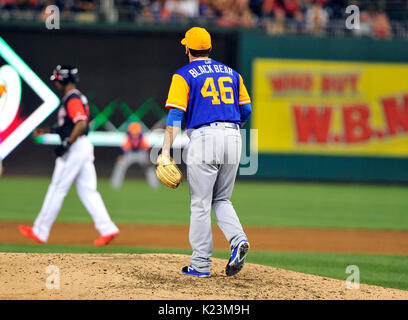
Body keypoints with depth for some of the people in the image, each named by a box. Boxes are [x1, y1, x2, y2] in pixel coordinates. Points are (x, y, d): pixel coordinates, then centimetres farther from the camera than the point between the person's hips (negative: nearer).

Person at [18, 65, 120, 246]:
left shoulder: (72, 99, -12)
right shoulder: (77, 97, 20)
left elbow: (81, 124, -24)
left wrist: (66, 144, -24)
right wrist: (48, 131, 25)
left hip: (75, 148, -10)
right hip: (84, 148, 10)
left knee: (57, 189, -2)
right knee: (87, 191, 5)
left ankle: (40, 232, 4)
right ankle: (107, 229, -4)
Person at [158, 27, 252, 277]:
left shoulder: (184, 76, 1)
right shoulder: (231, 73, 16)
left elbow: (175, 115, -8)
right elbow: (246, 110, 15)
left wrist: (166, 152, -11)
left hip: (203, 137, -5)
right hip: (233, 138, 5)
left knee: (200, 204, 2)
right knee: (221, 200, 17)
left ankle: (201, 264, 3)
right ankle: (238, 240, -9)